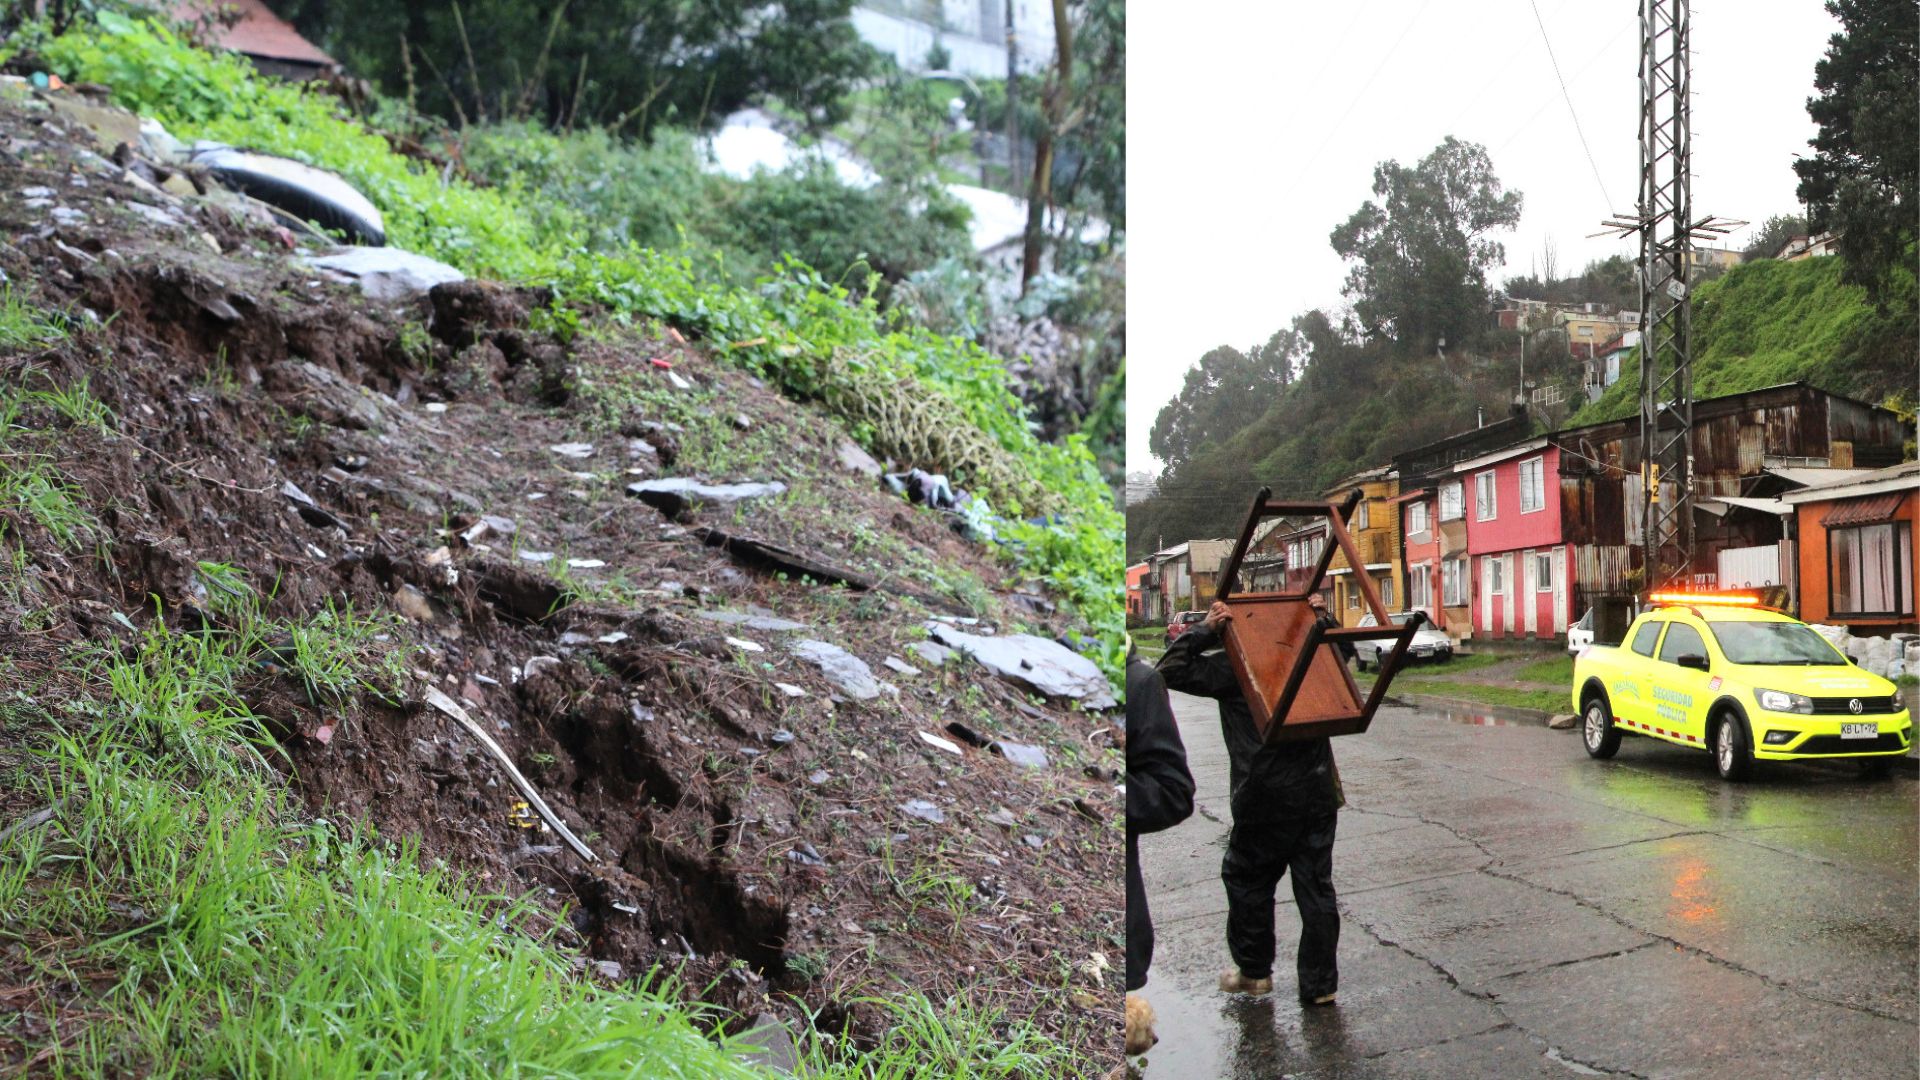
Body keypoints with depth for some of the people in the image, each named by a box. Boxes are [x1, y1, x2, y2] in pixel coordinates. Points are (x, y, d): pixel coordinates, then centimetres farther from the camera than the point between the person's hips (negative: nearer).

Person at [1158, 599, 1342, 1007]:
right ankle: (1320, 983, 15)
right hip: (1319, 793, 6)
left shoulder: (1232, 667, -9)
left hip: (1266, 798, -5)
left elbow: (1171, 671, -14)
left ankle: (1254, 971, 24)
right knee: (1316, 887, 10)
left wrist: (1204, 631, -15)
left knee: (1246, 879, 14)